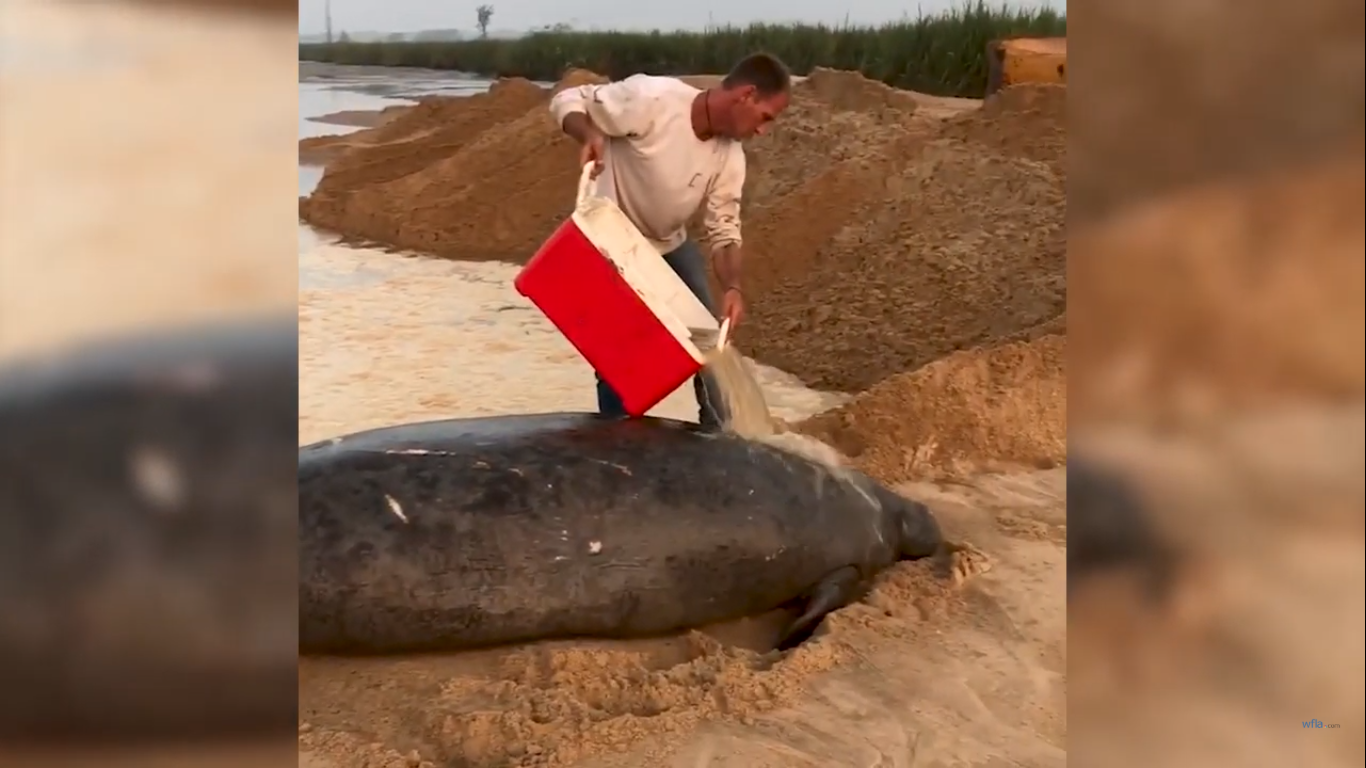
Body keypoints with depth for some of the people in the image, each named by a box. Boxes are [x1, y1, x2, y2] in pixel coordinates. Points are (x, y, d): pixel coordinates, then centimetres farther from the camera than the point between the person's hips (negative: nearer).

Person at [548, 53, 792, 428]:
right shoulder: (651, 99, -28)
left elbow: (724, 231, -7)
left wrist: (732, 286, -25)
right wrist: (589, 135, -41)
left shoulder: (729, 157, -12)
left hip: (671, 246, 6)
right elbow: (567, 101, -19)